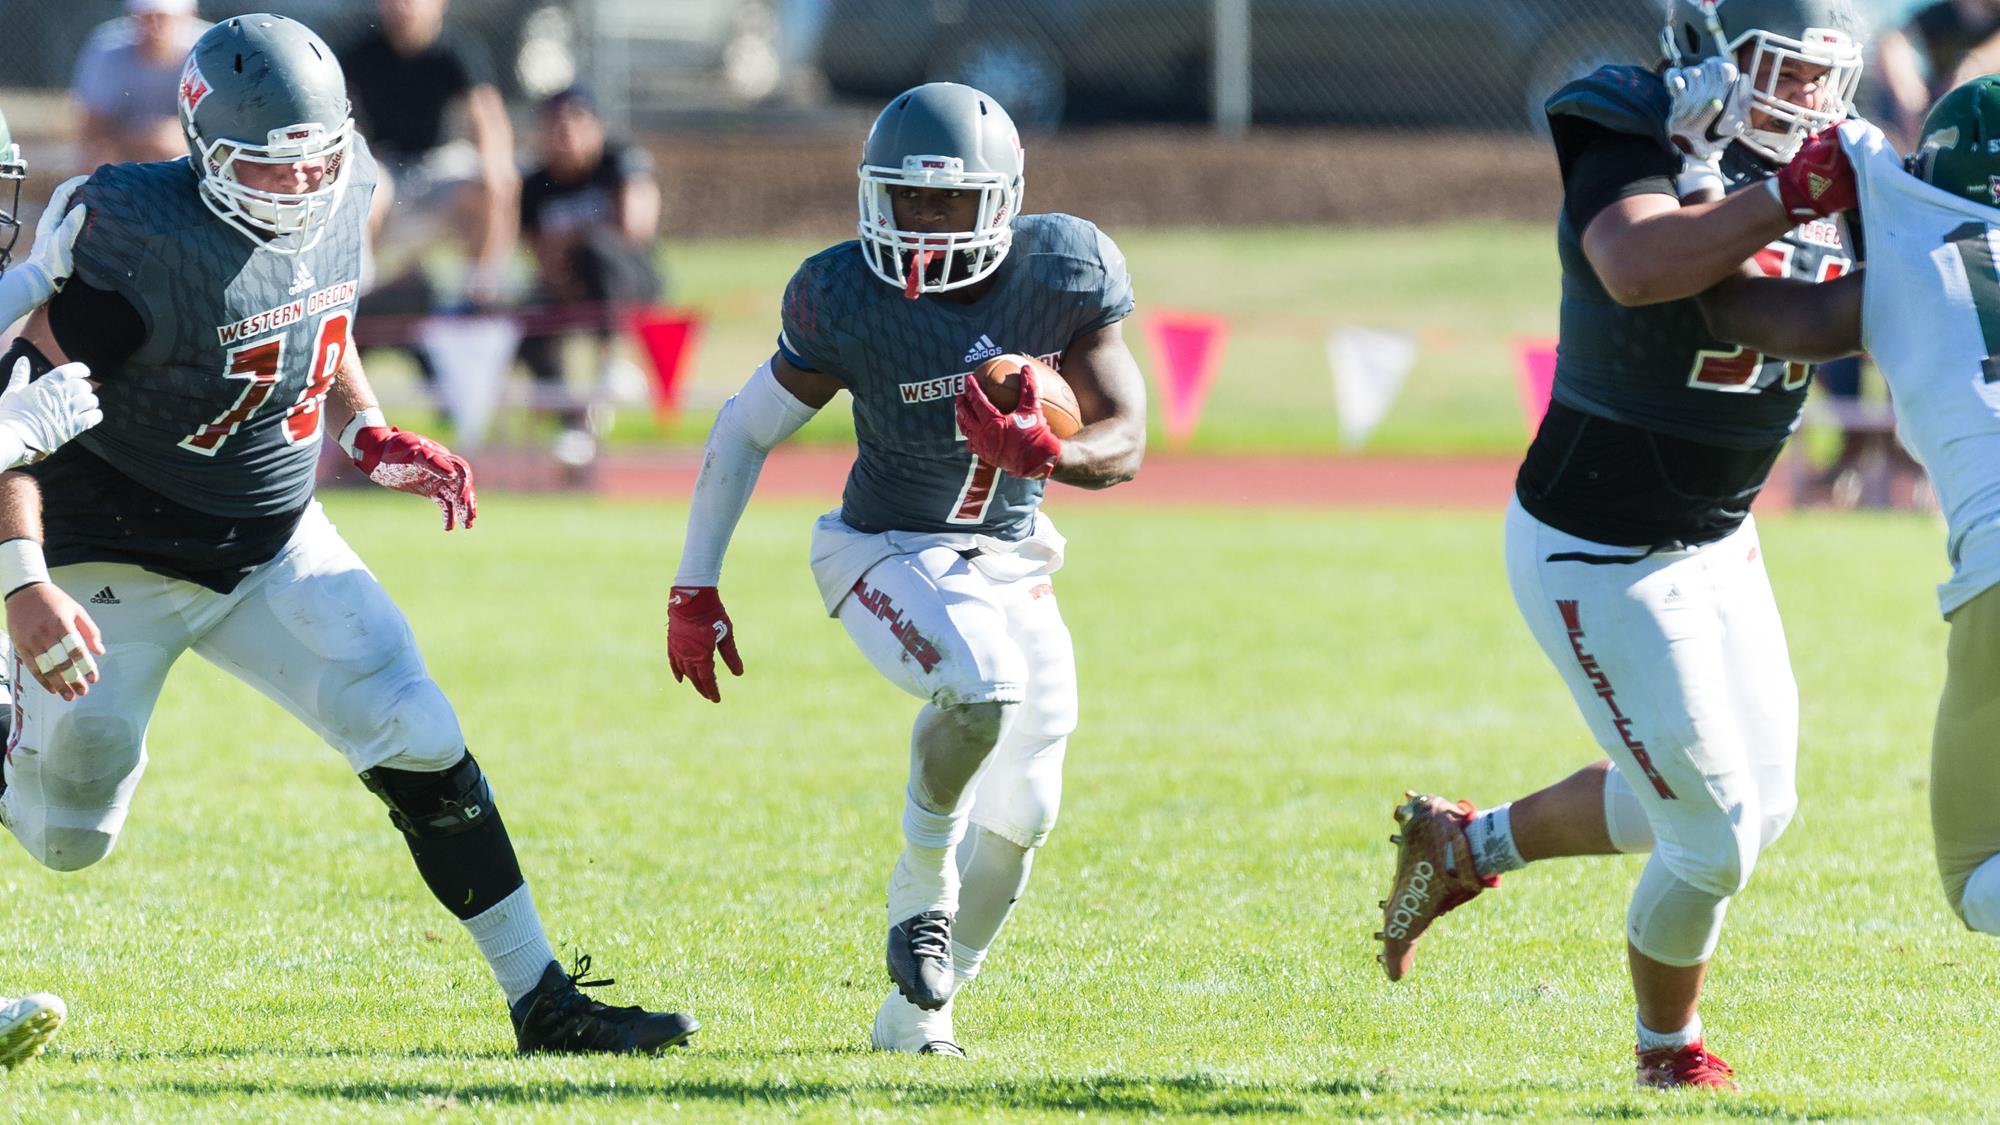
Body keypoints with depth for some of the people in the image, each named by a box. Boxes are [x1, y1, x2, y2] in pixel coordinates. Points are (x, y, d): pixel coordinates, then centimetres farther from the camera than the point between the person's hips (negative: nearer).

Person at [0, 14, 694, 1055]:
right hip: (120, 563, -5)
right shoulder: (149, 240, -27)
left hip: (273, 542, 6)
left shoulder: (339, 200, -5)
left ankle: (540, 998, -1)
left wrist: (371, 439, 2)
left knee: (419, 744, -7)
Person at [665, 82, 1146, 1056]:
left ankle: (916, 1012, 22)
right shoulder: (851, 300, -19)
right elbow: (744, 433, -6)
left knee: (1017, 817, 4)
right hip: (888, 556, -4)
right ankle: (920, 890, -9)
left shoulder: (1064, 272, -14)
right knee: (980, 682, -33)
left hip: (1009, 563, 4)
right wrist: (693, 590, -5)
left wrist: (1045, 452, -38)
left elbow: (1125, 445, -15)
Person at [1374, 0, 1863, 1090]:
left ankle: (1466, 845, 37)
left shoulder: (1825, 193, 1)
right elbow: (1637, 270, -45)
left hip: (1716, 545, 9)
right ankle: (1668, 1045, 27)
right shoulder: (1633, 162, -23)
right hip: (1600, 562, -9)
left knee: (1758, 803, 20)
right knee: (1714, 834, -2)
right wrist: (1785, 197, -46)